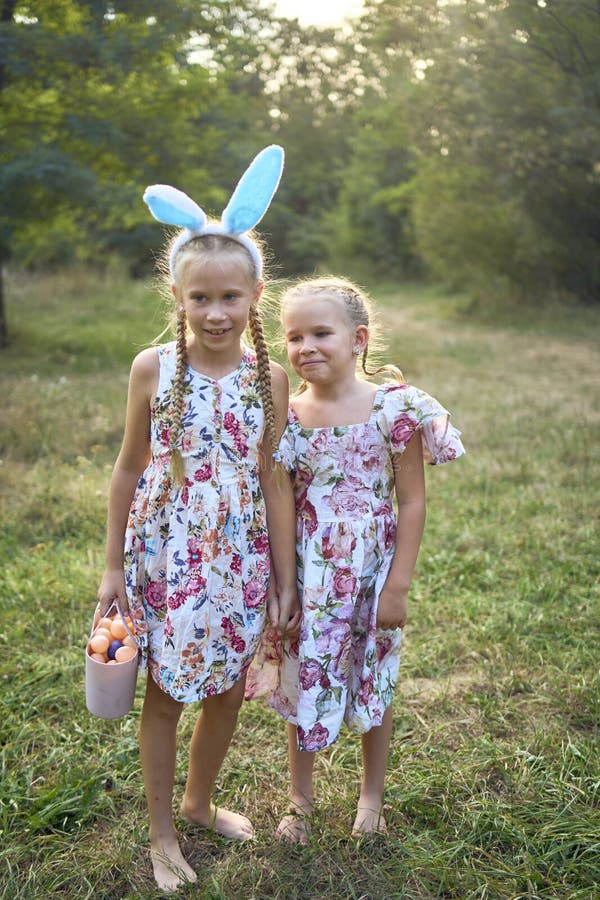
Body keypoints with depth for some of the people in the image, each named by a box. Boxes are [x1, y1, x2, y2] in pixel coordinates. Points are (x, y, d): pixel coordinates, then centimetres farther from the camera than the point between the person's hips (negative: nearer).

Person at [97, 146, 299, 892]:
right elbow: (129, 469, -1)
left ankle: (199, 802, 43)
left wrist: (285, 579, 3)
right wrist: (113, 566, 1)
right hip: (165, 554, -2)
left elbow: (273, 481, 0)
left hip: (239, 557, 2)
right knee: (165, 693, 11)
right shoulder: (153, 367, -9)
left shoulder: (268, 377, -5)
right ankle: (161, 835, 32)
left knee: (228, 688, 15)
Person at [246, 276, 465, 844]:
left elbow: (411, 502, -10)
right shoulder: (287, 415, -4)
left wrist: (397, 586, -11)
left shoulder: (393, 410, -13)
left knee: (373, 683, 16)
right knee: (302, 681, 14)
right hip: (307, 576, 2)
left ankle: (372, 795, 40)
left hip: (370, 573, -2)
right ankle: (300, 799, 37)